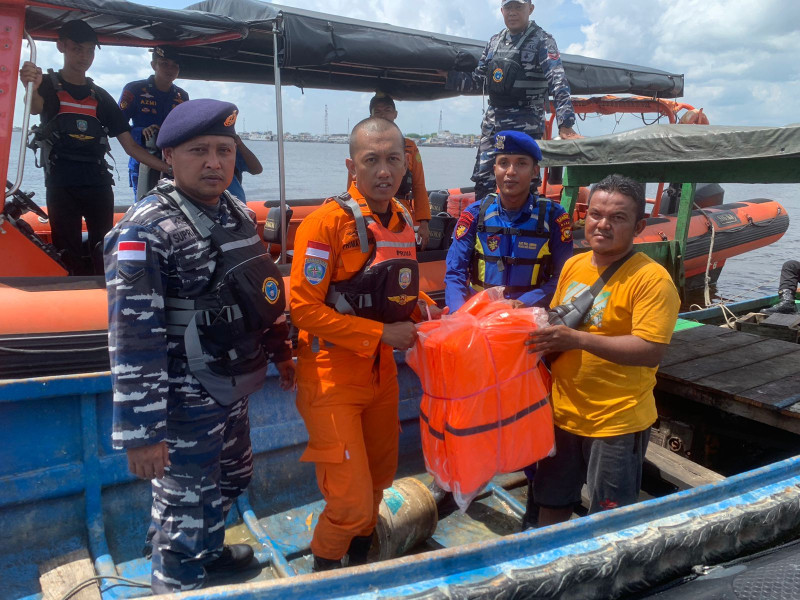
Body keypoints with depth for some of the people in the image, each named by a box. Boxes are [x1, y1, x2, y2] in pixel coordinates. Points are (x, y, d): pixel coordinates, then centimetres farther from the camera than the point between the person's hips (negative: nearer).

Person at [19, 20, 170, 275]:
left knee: (104, 255, 0)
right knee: (68, 256, -6)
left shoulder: (101, 97, 15)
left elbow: (130, 146, 11)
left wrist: (169, 168, -1)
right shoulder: (49, 85, 6)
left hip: (98, 184, 3)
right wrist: (31, 87, -44)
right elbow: (35, 108, -19)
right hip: (61, 186, -3)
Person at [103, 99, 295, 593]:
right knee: (186, 510, 8)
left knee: (230, 480, 27)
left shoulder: (239, 214, 4)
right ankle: (178, 585, 34)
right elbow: (134, 340, -25)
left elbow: (262, 288, 16)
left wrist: (281, 350, 19)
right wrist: (141, 432, -24)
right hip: (184, 400, -8)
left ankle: (210, 551, 53)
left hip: (232, 389, 8)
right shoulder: (145, 232, -21)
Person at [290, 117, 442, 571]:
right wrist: (381, 334, -21)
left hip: (381, 370, 7)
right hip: (333, 376, -7)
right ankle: (324, 576, 26)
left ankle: (361, 559, 49)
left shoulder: (405, 220, 3)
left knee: (380, 477, 23)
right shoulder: (327, 222, -19)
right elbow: (304, 310, -21)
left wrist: (426, 310, 0)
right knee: (351, 500, -4)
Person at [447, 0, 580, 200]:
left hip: (526, 124, -6)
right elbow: (477, 79, 22)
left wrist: (565, 126, -26)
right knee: (483, 181, 7)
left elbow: (558, 83, -15)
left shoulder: (542, 41, -4)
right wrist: (446, 76, 9)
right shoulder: (495, 41, 15)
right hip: (492, 121, 6)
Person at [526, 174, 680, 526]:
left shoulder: (651, 278, -17)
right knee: (551, 501, 24)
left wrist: (578, 339, -30)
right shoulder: (573, 265, 4)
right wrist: (542, 332, -2)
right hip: (564, 411, 7)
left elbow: (651, 351, -25)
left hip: (617, 421, -6)